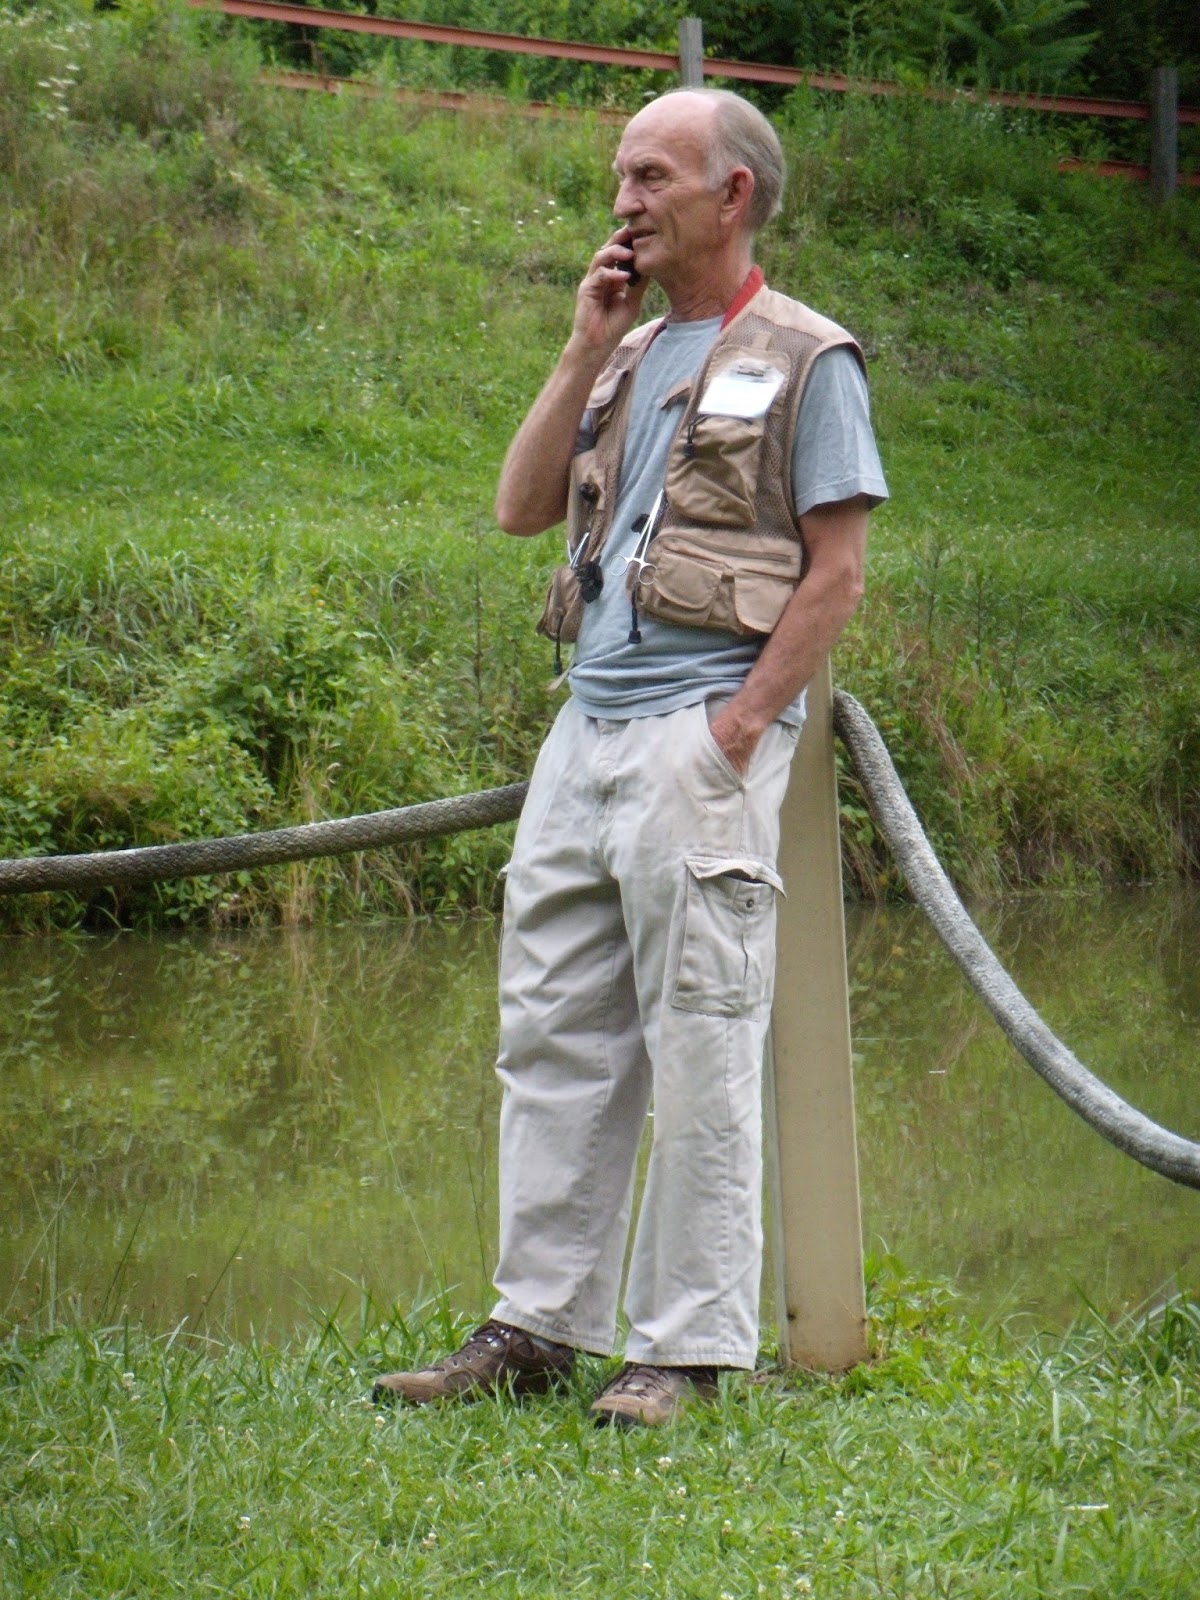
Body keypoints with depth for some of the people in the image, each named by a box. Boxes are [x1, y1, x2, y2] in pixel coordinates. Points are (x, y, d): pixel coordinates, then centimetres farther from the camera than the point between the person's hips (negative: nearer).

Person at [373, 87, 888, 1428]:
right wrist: (584, 352, 6)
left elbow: (838, 574, -6)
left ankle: (688, 1347, -1)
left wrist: (739, 727, -13)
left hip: (700, 733, -7)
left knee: (700, 1052, -5)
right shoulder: (628, 360, 20)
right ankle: (537, 1325, 10)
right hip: (587, 725, 7)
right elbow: (521, 508, 13)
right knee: (552, 1036, 6)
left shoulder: (804, 361, 0)